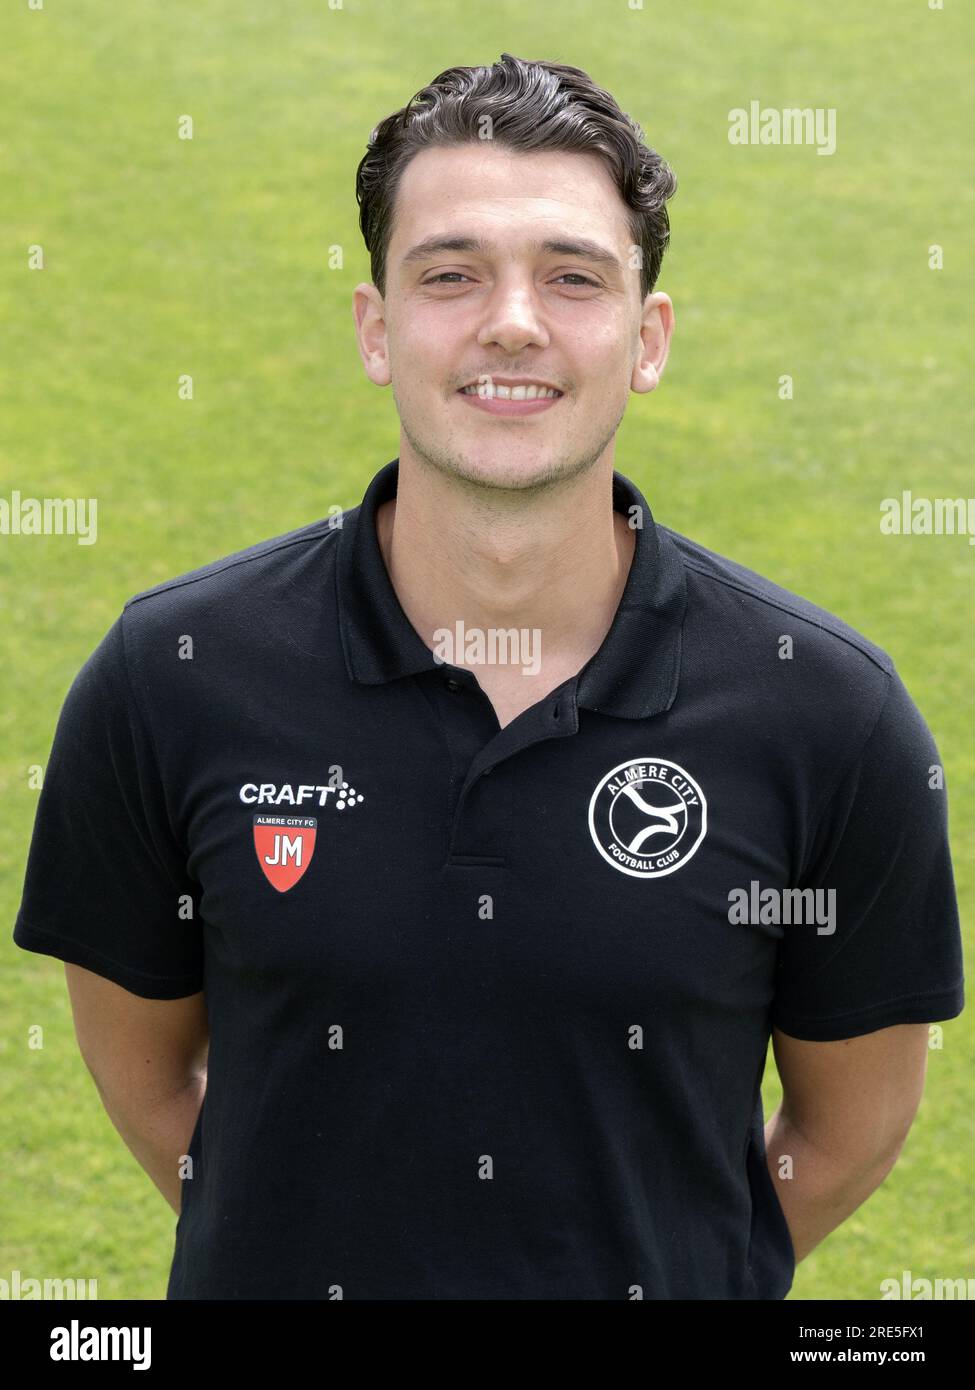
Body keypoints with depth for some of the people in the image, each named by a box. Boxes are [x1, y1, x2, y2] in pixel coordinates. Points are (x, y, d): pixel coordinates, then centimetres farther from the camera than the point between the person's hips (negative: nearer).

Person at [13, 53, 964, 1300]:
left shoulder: (829, 712, -14)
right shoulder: (169, 680, -13)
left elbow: (853, 1124, -1)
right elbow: (143, 1066, 0)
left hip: (667, 1284, 0)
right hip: (278, 1280, 0)